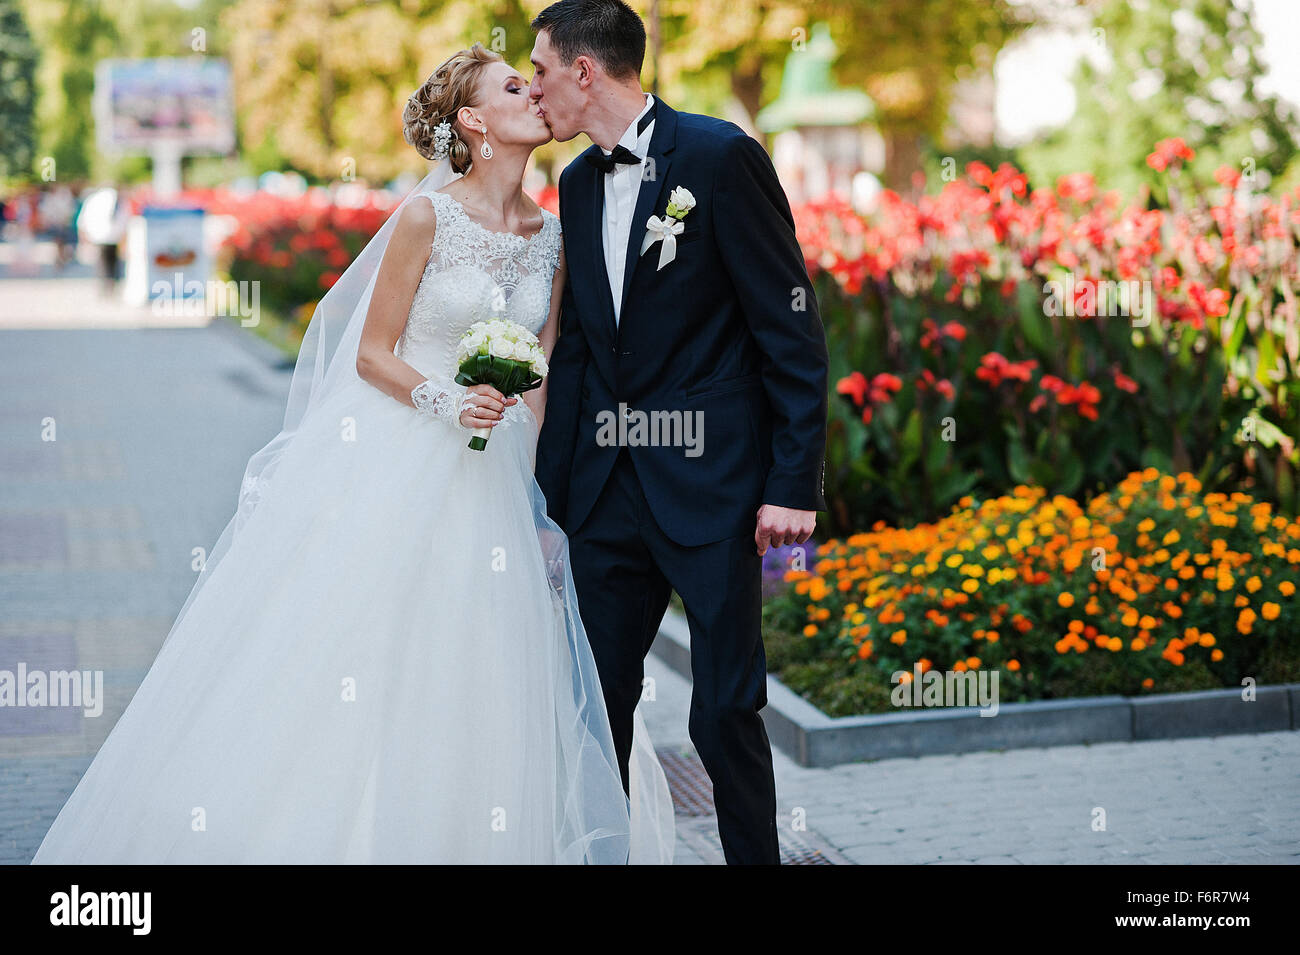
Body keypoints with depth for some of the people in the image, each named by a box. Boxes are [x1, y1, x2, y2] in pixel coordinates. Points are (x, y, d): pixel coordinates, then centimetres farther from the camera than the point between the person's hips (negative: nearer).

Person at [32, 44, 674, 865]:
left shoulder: (553, 235, 6)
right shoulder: (427, 216, -9)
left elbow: (542, 382, 11)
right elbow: (372, 353, -6)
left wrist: (547, 501, 6)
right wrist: (448, 403, -22)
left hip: (494, 483, 5)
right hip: (394, 455, -5)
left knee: (474, 687, 4)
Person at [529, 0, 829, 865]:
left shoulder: (721, 157, -8)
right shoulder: (578, 183, 13)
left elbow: (791, 325, -10)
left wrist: (794, 483, -14)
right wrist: (552, 486, 12)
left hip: (712, 486, -6)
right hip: (608, 489, 6)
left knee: (725, 710, -1)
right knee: (598, 703, 10)